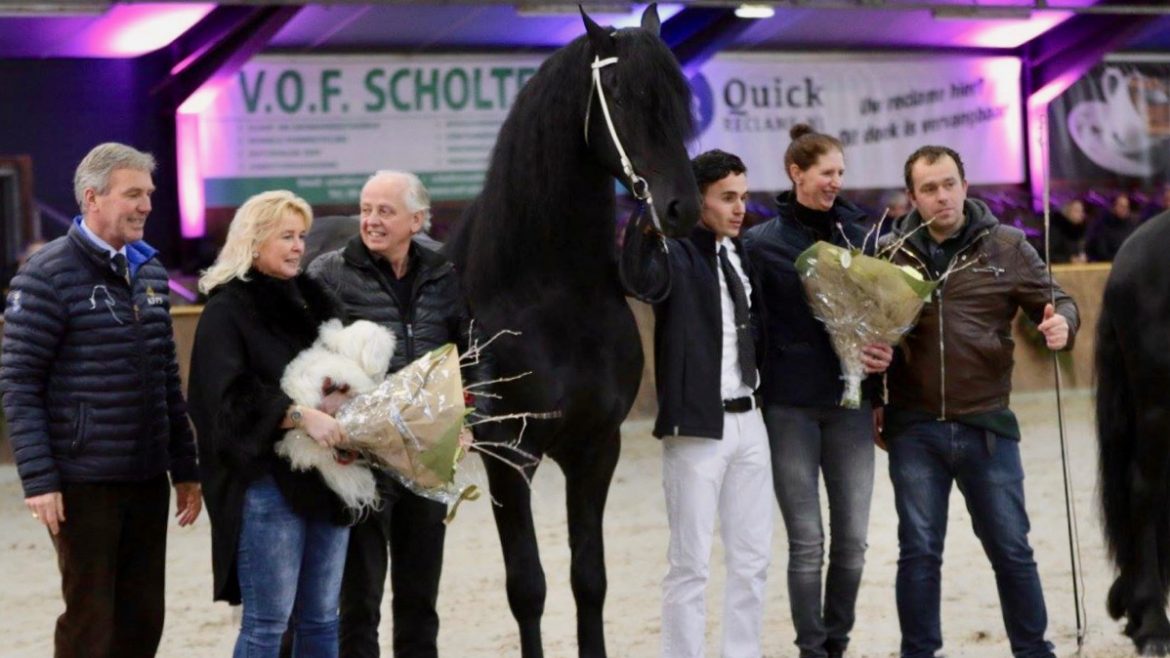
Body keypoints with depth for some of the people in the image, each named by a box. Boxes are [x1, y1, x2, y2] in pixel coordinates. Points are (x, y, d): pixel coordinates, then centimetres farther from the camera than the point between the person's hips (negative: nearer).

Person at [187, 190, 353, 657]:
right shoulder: (228, 310, -5)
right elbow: (228, 397, -17)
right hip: (267, 481, -6)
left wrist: (342, 399, -1)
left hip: (325, 476, 6)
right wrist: (300, 415, -25)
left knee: (321, 620, 9)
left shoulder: (312, 301, 15)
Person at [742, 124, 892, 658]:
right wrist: (753, 399, -9)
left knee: (852, 539, 4)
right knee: (807, 542, 0)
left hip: (850, 403, 3)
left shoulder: (859, 235, 9)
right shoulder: (763, 243, -1)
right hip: (790, 407, -3)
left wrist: (885, 351, -6)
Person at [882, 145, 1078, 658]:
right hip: (915, 429, 0)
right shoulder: (893, 256, 4)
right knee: (919, 552, 7)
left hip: (986, 425, 0)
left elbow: (1054, 301, 5)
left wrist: (1061, 323, -17)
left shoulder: (1006, 247, 2)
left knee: (1011, 550, 7)